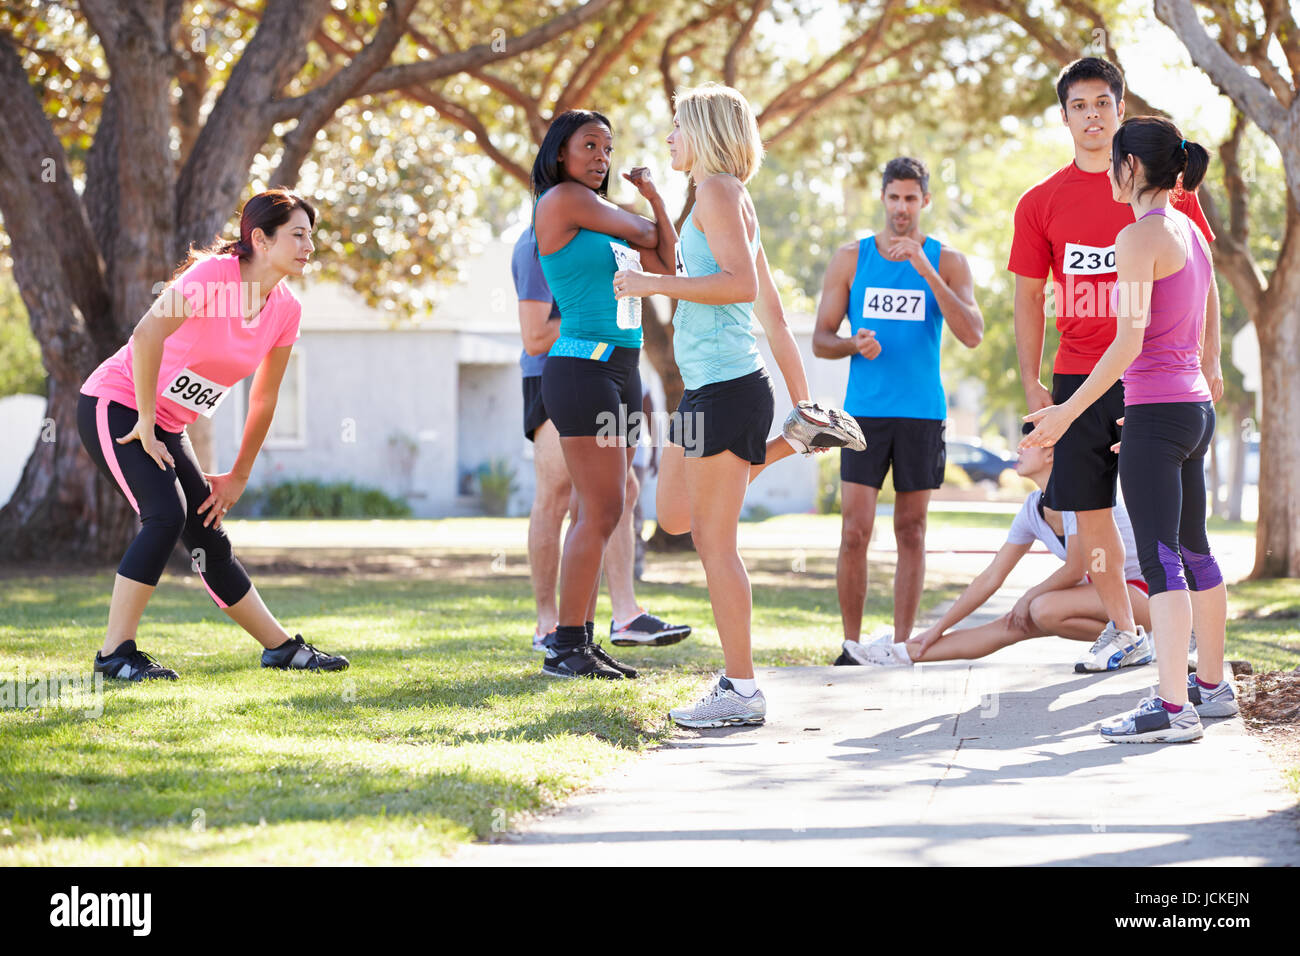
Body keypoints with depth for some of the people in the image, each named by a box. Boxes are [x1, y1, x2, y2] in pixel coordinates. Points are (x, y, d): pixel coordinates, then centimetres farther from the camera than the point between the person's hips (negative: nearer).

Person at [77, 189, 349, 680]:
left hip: (167, 428, 7)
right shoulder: (214, 274, -23)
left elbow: (264, 400, 11)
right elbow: (147, 335, -35)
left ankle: (280, 647, 17)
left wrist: (237, 478, 12)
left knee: (209, 537, 9)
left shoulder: (285, 309, 0)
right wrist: (146, 427, -28)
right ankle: (115, 654, -19)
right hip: (114, 406, -7)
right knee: (166, 514, -23)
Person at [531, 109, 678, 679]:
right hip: (582, 369, -9)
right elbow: (640, 234, -2)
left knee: (602, 514, 7)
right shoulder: (562, 198, -6)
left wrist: (653, 195, 9)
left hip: (620, 371, 9)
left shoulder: (598, 211, 19)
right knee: (601, 511, -13)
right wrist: (645, 214, 21)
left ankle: (580, 641, 9)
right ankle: (566, 648, -10)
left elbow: (666, 261, 19)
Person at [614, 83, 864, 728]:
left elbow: (740, 283, -23)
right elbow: (773, 315, 22)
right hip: (707, 385, 10)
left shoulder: (718, 190, -8)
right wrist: (798, 397, 23)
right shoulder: (728, 199, 20)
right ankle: (801, 430, 20)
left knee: (714, 541, -7)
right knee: (675, 517, 18)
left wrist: (653, 283, -17)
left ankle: (742, 691, -3)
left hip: (725, 385, -10)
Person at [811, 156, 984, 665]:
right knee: (855, 532, -6)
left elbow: (972, 334, -11)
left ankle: (901, 644, 11)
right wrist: (855, 345, -14)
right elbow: (821, 340, 8)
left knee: (911, 532, 4)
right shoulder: (850, 258, 6)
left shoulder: (947, 261, 3)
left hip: (922, 413, 0)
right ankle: (851, 643, 4)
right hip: (865, 411, 0)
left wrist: (925, 270, -19)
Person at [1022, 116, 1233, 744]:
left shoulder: (1139, 237, -14)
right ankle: (1211, 686, 28)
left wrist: (1067, 411, -15)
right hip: (1195, 407, 9)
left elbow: (1129, 342, -19)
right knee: (1193, 551, 19)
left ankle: (1174, 707, -13)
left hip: (1155, 413, -9)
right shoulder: (1192, 233, 13)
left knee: (1160, 559, -10)